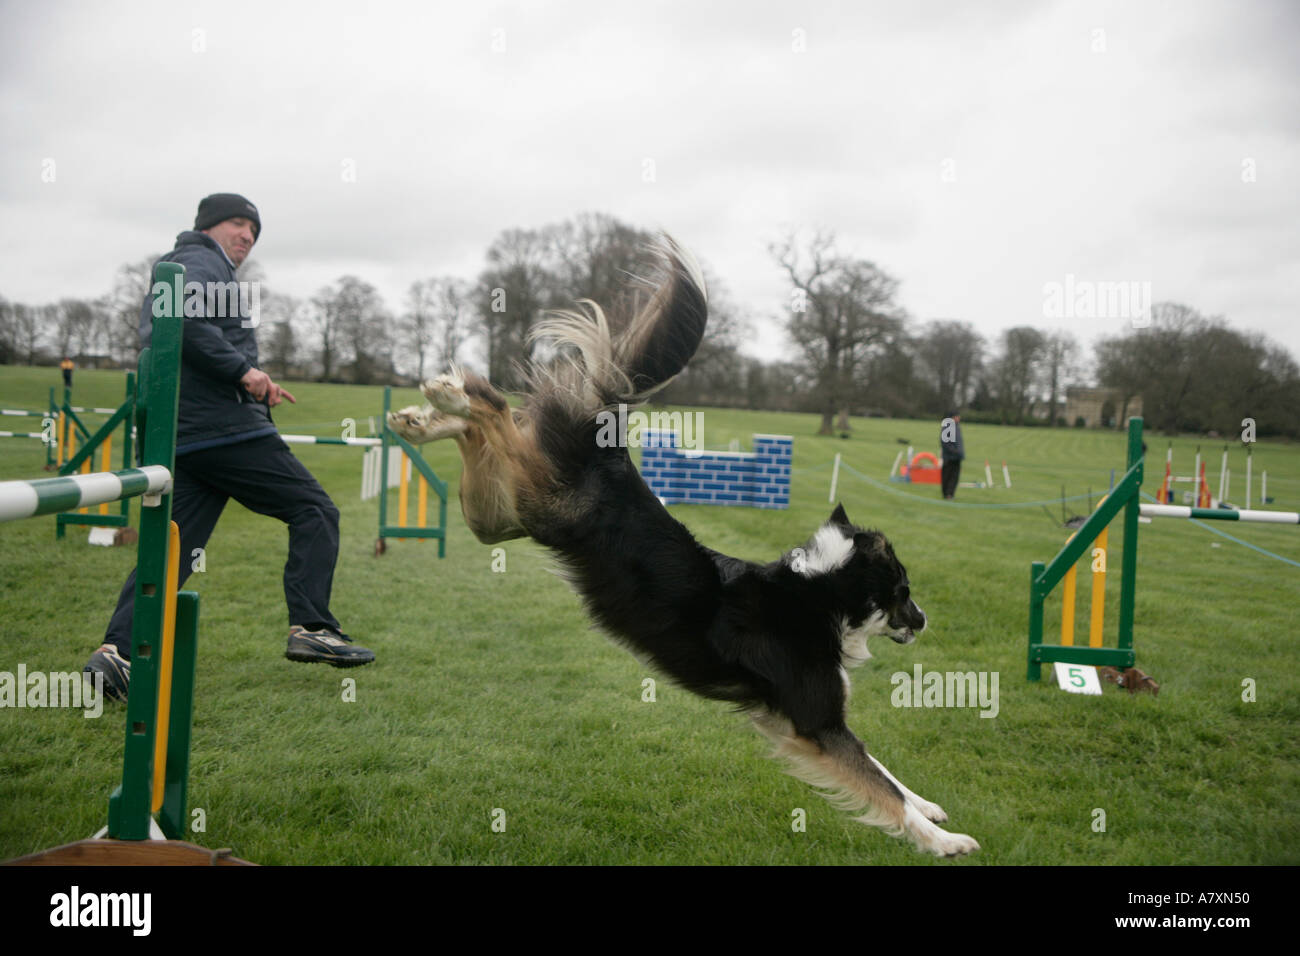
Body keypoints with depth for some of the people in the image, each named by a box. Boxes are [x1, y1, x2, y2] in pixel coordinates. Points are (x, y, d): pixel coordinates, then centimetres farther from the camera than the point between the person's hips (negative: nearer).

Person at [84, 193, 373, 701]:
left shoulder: (173, 272, 29)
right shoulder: (203, 262, -2)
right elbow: (185, 319, -23)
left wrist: (254, 387, 16)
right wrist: (241, 370, -19)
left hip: (183, 439, 9)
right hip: (226, 428, -9)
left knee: (171, 546, 6)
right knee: (314, 511, -1)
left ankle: (118, 649, -4)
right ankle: (311, 628, -5)